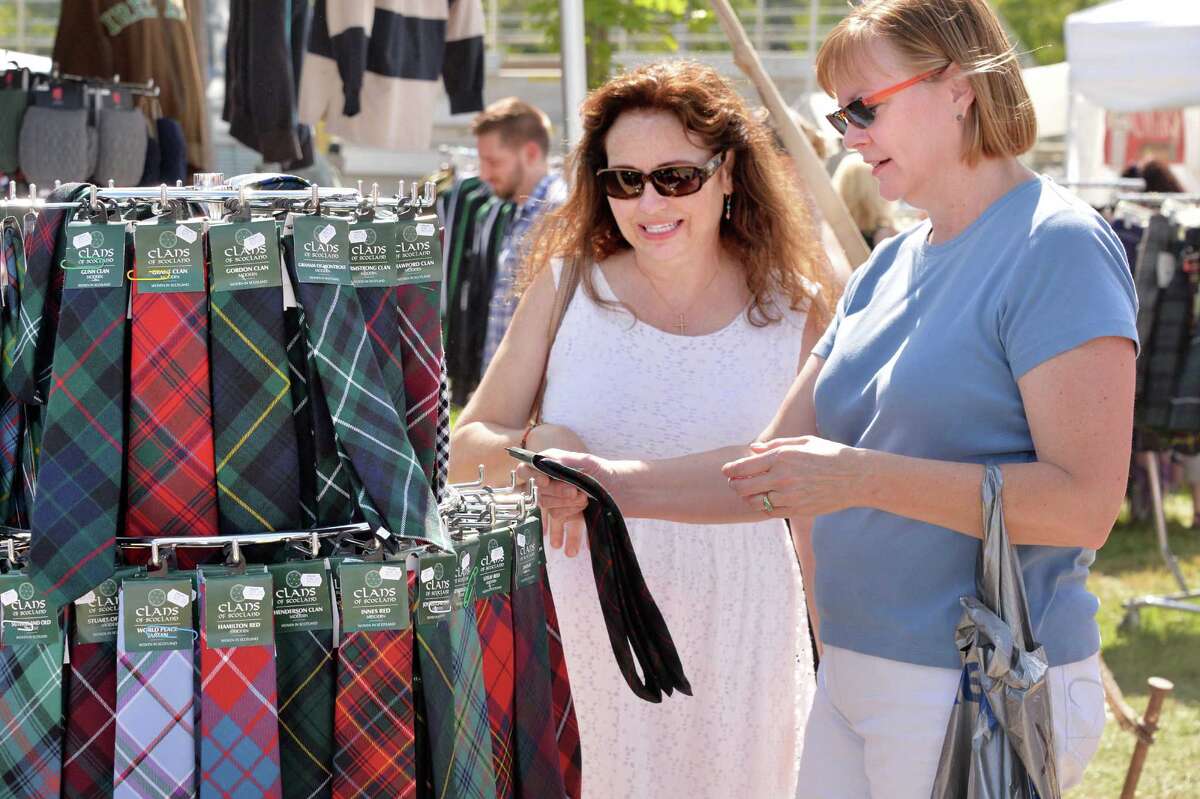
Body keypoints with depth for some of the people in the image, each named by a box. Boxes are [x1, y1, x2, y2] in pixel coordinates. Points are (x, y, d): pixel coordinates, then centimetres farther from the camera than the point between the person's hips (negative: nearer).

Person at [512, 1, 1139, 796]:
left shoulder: (1055, 248, -13)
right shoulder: (889, 268, 13)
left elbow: (1085, 503, -21)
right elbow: (778, 464, 14)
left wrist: (861, 477, -23)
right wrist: (615, 483, 1)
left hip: (980, 695, -8)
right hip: (855, 674, 8)